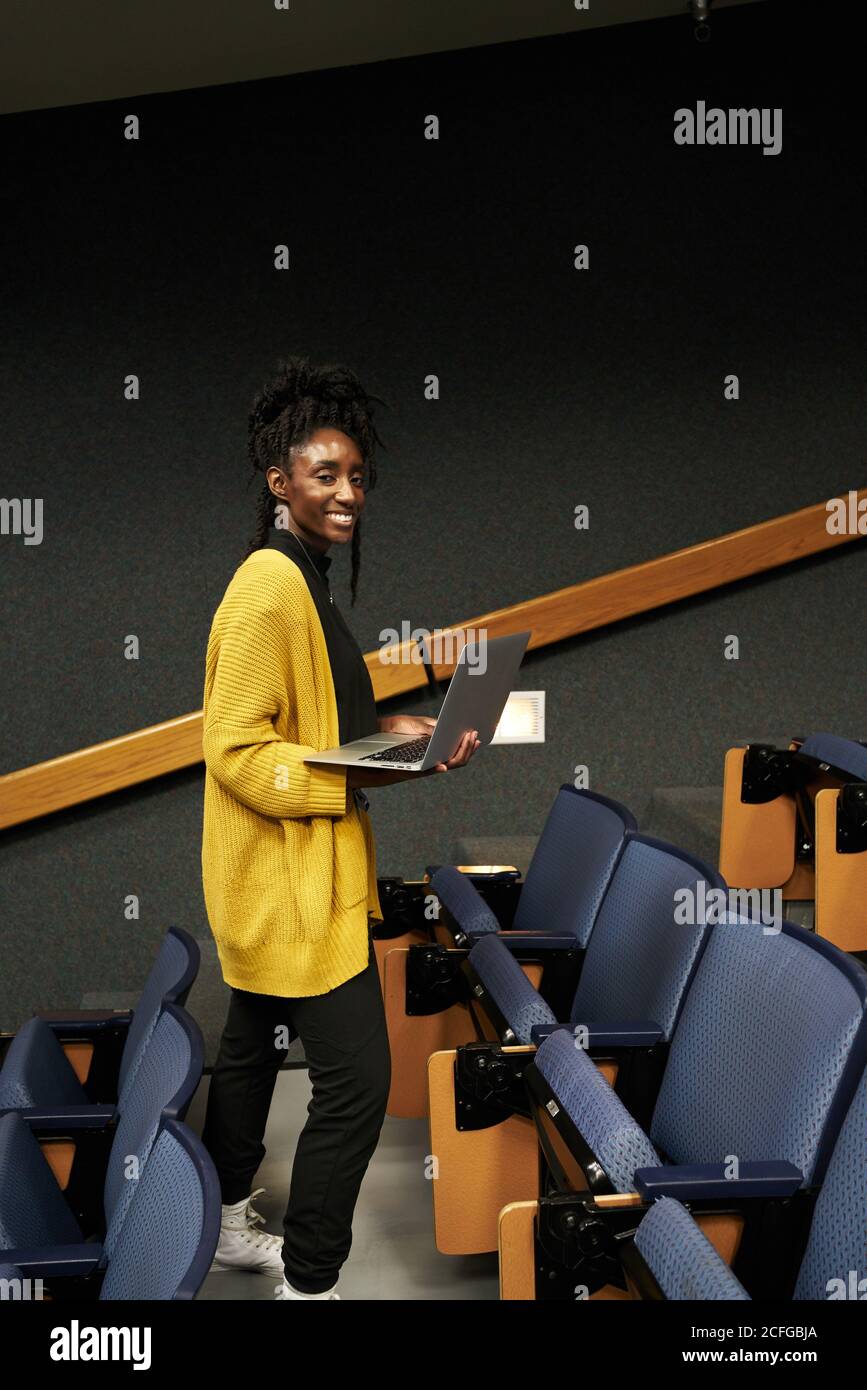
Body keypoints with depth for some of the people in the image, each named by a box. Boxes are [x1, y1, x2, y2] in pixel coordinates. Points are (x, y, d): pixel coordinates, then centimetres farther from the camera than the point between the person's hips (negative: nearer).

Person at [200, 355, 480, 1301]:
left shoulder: (301, 580, 12)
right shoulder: (268, 591, -20)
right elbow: (236, 751, -23)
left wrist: (386, 729, 5)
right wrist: (363, 778, -27)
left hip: (291, 881, 11)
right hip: (288, 881, -11)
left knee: (254, 1046, 22)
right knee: (356, 1079, -7)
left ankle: (230, 1227, 39)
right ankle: (308, 1280, 6)